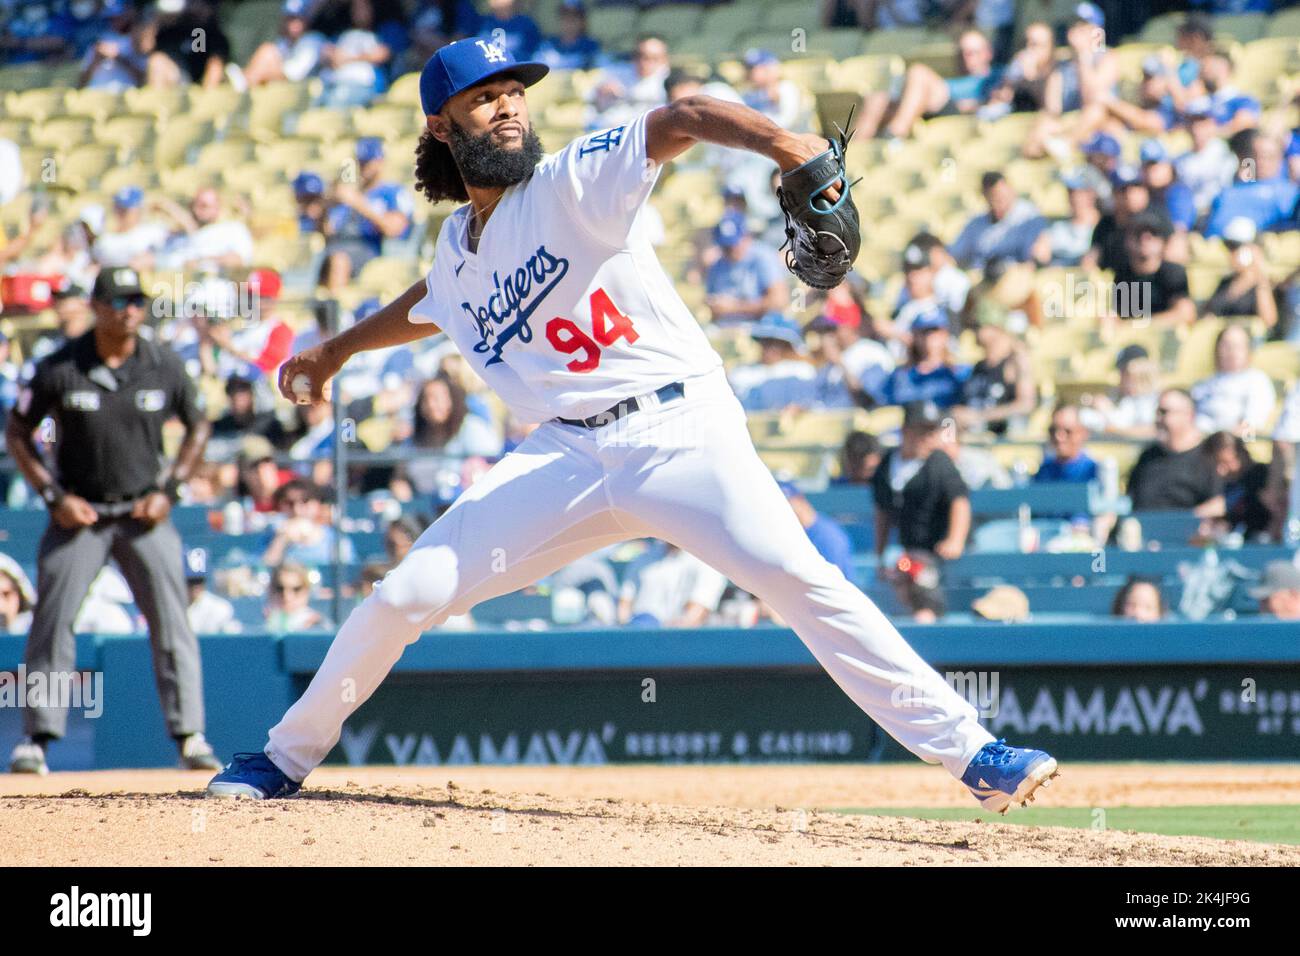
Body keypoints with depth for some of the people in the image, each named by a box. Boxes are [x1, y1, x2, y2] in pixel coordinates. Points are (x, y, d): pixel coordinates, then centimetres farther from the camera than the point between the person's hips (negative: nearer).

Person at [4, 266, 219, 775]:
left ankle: (188, 734, 0)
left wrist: (169, 489, 0)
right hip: (78, 512, -1)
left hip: (144, 512, 1)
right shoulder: (59, 369, -8)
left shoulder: (164, 367, -3)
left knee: (171, 626, -5)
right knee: (51, 623, -4)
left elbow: (197, 427, 11)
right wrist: (54, 496, -7)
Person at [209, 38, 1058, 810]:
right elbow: (429, 306, 39)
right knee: (407, 595, -1)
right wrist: (338, 351, 50)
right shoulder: (456, 251, 14)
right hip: (567, 457, 5)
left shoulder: (574, 182, -4)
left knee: (799, 579, -23)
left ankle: (969, 752, -23)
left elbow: (677, 121, -22)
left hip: (682, 434, -5)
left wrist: (778, 140, -40)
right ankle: (287, 758, 20)